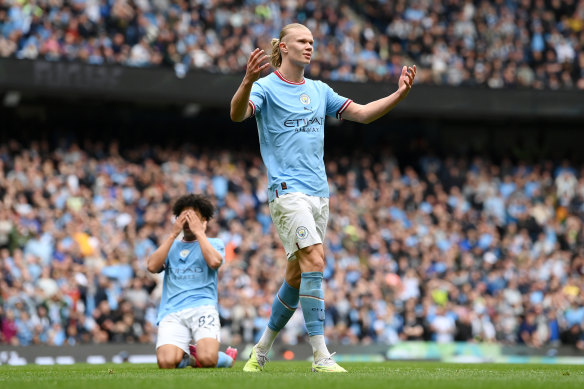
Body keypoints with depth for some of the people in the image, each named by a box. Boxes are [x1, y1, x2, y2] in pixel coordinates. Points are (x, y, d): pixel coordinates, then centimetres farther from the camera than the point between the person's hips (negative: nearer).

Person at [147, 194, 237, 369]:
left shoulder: (214, 243, 18)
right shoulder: (171, 246, 25)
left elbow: (214, 261, -7)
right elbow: (152, 266, 4)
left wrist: (199, 232, -1)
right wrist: (173, 234, 3)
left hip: (202, 307, -2)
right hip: (171, 313, 2)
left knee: (207, 359, -29)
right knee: (166, 362, -26)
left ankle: (227, 358, 9)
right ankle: (187, 355, 11)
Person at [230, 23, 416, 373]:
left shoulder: (319, 91, 16)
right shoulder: (267, 87, -5)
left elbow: (362, 113, 18)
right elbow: (238, 114, -23)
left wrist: (401, 94, 4)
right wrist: (247, 82, -43)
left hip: (319, 192, 7)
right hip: (288, 189, -7)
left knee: (298, 275, 10)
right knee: (314, 261, -21)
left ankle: (262, 350, 24)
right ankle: (320, 355, -23)